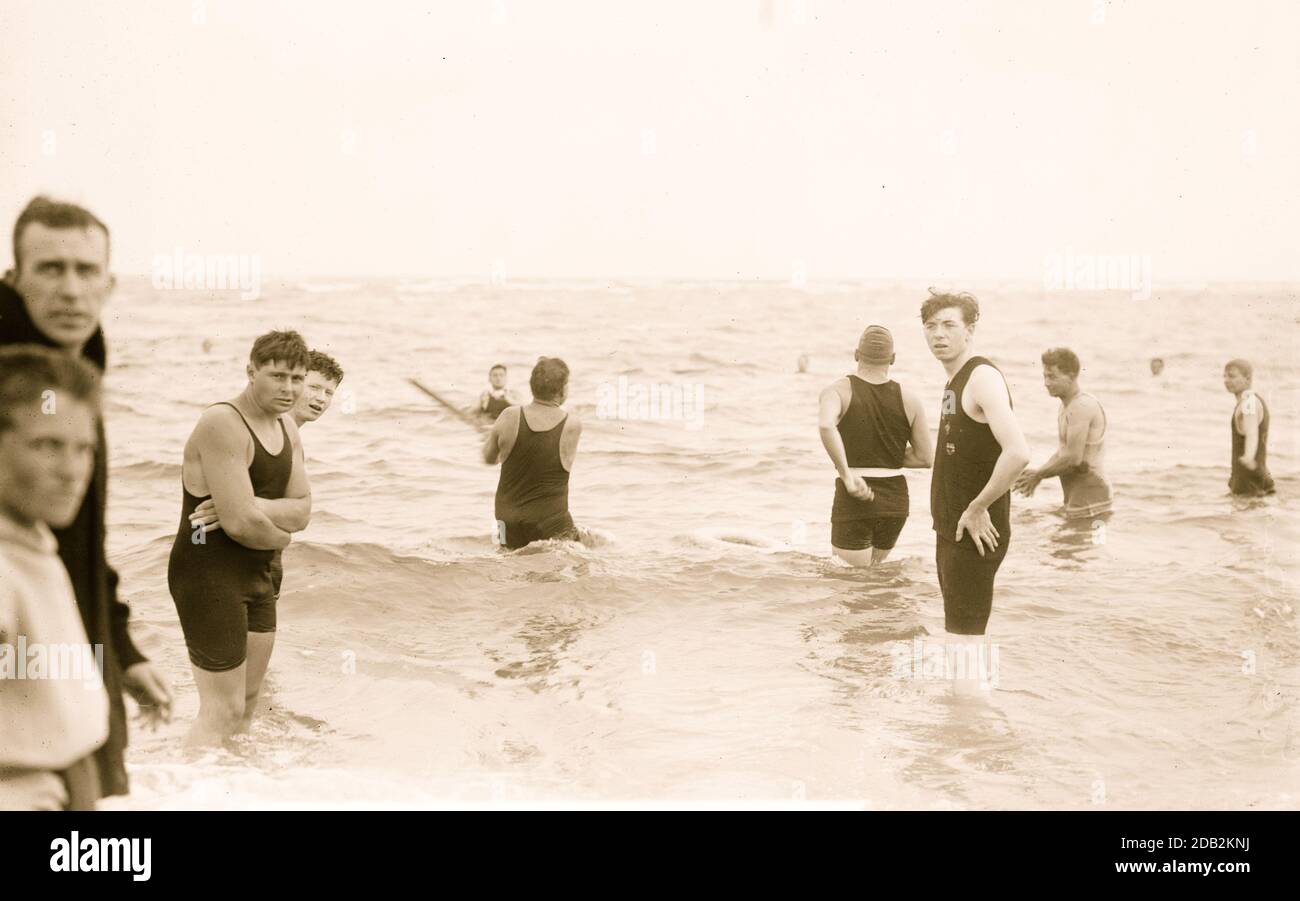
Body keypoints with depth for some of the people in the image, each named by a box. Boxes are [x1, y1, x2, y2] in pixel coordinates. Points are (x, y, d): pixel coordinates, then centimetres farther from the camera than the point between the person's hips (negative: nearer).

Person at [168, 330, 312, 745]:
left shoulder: (287, 428, 8)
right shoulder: (223, 424, -20)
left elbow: (302, 510, 0)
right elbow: (240, 522, -25)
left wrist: (254, 508, -18)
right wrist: (281, 535, -5)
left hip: (257, 577, 9)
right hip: (209, 577, -9)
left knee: (248, 702, 19)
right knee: (222, 710, -7)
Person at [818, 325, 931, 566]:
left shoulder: (839, 390, -6)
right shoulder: (909, 399, 1)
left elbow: (826, 425, -28)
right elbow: (924, 458, 3)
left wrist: (847, 475, -23)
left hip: (854, 499, -4)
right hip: (896, 498, 4)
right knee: (873, 569, 26)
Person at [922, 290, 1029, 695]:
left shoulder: (983, 377, -17)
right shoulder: (954, 381, 13)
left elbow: (1017, 452, -31)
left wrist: (977, 508, -22)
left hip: (975, 534, -10)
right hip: (950, 530, 10)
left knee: (965, 644, -7)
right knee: (959, 647, 17)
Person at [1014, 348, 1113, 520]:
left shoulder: (1082, 406, -17)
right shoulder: (1066, 406, 15)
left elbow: (1073, 458, -22)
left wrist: (1038, 474, -10)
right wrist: (1036, 475, 6)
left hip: (1089, 496, -10)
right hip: (1076, 497, 10)